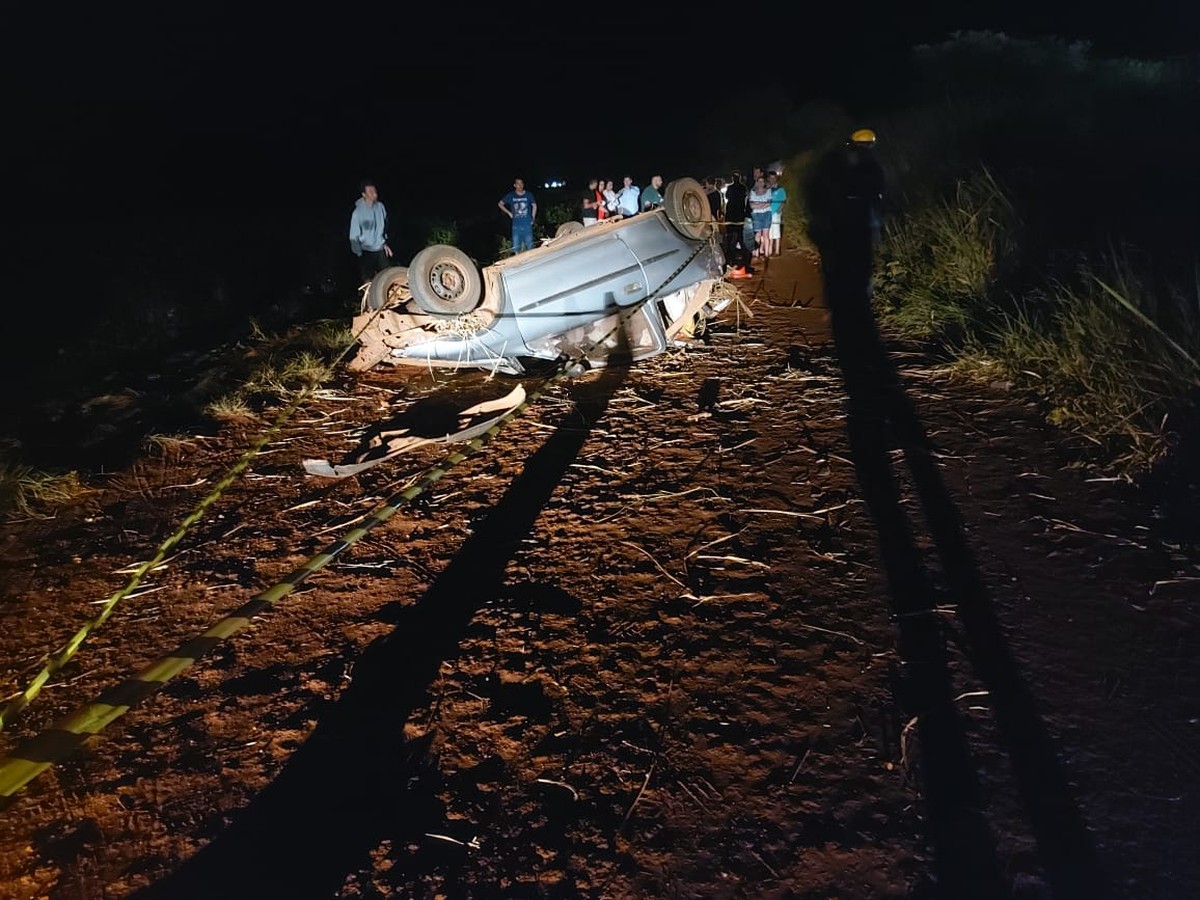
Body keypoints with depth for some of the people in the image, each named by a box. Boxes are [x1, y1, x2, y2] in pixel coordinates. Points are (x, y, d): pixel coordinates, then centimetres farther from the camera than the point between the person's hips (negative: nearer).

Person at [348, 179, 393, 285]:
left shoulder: (380, 206, -4)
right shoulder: (358, 212, -17)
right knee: (368, 282, 2)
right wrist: (359, 254, -11)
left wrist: (385, 243, 13)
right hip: (366, 251, -4)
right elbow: (354, 236, -12)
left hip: (381, 249, 4)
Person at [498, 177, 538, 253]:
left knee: (529, 244, 3)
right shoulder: (511, 195, 0)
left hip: (527, 224, -1)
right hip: (516, 225, 1)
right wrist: (509, 213, 6)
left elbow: (534, 206, 13)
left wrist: (533, 218, 9)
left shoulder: (528, 194, -1)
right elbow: (500, 204, 12)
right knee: (516, 247, 4)